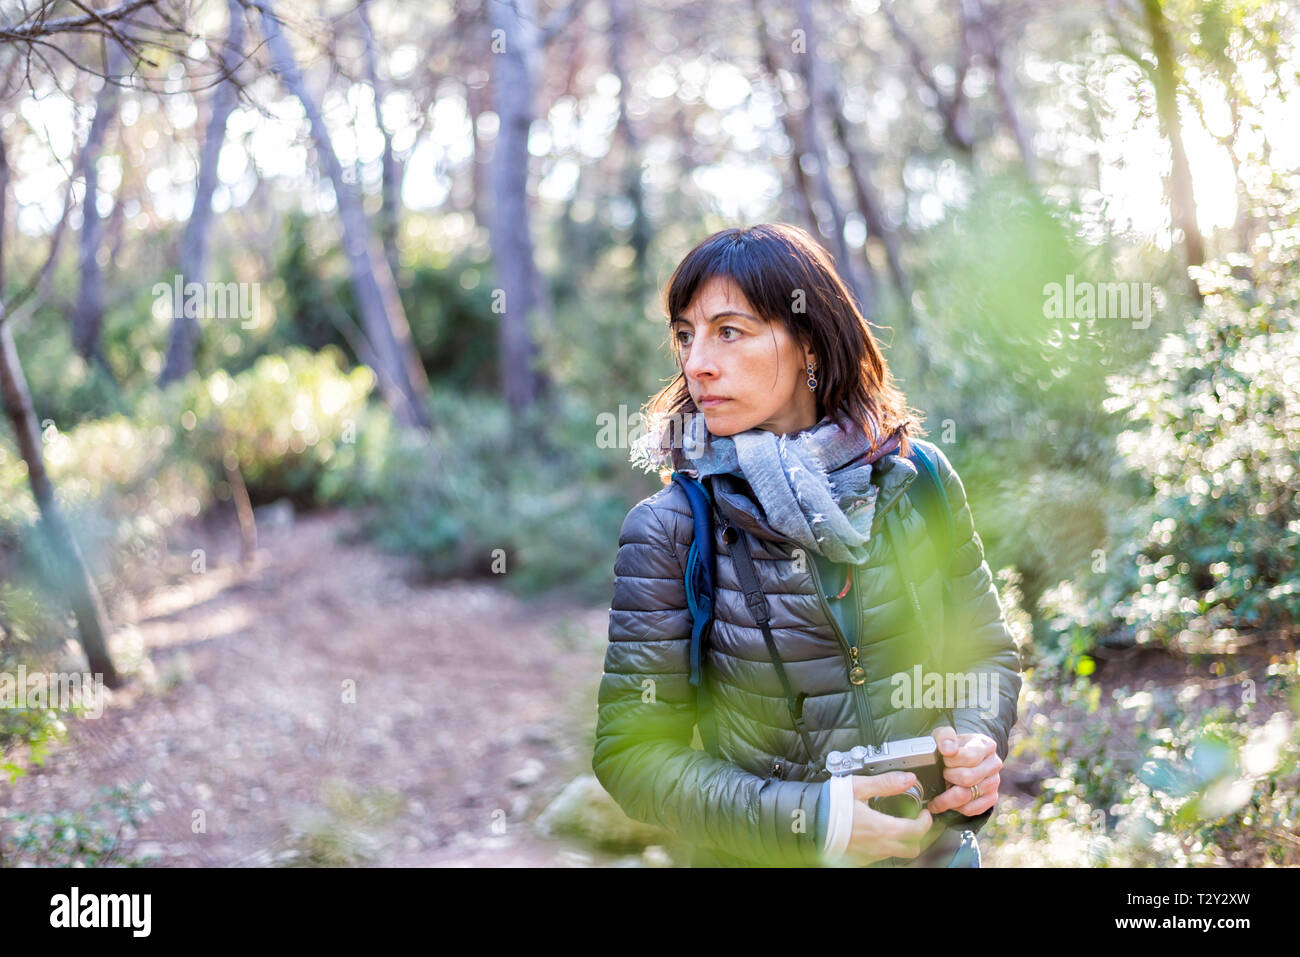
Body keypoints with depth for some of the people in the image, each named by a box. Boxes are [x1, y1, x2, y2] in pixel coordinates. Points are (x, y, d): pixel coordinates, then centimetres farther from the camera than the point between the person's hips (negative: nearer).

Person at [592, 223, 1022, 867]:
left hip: (933, 846, 3)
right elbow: (630, 751, -15)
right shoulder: (667, 530, -15)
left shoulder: (916, 479, -8)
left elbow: (986, 650, 4)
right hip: (760, 856, -2)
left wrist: (975, 741, -16)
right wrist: (810, 823, -24)